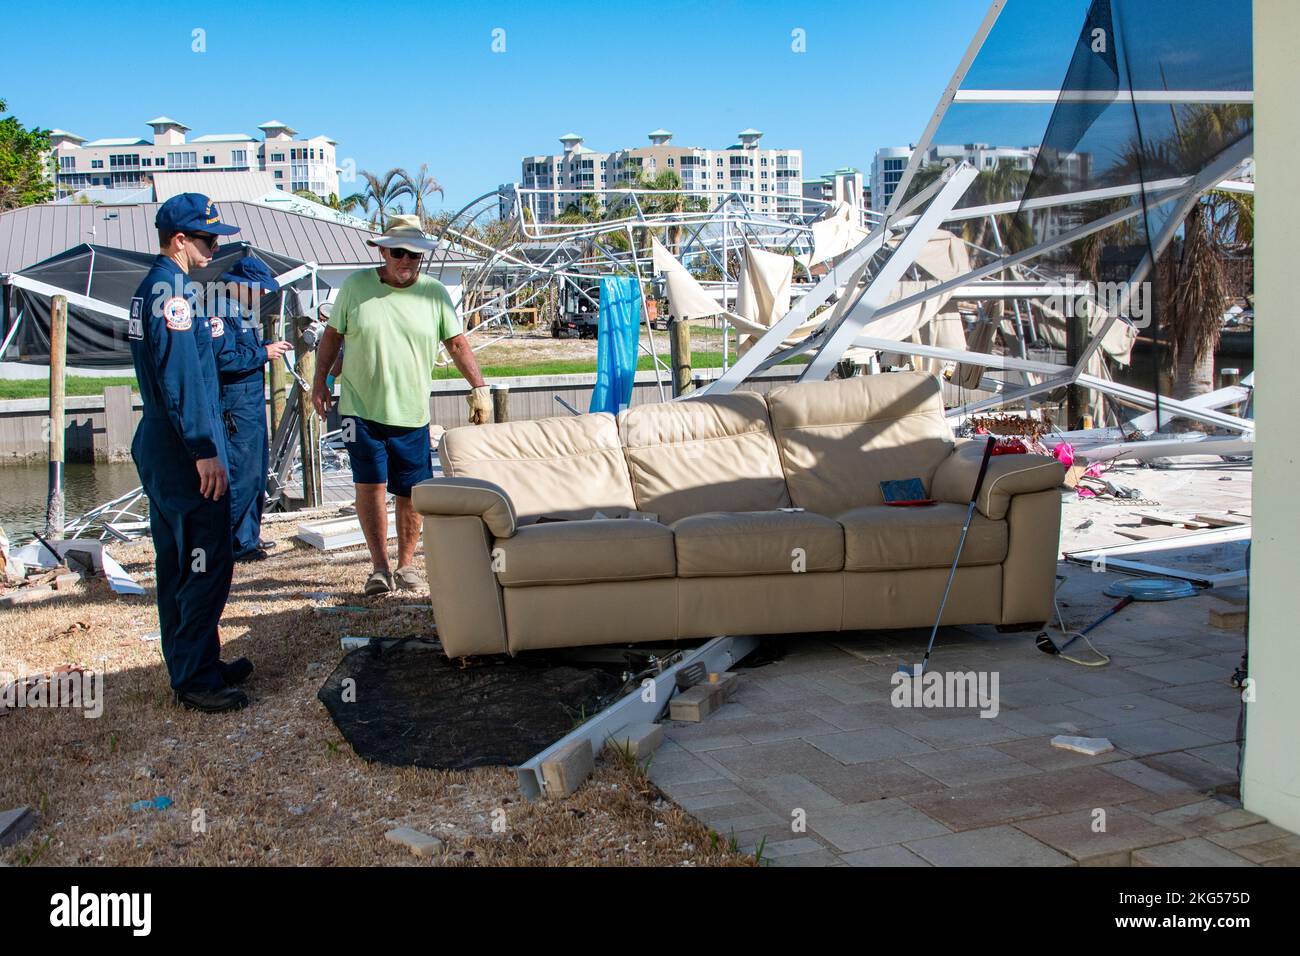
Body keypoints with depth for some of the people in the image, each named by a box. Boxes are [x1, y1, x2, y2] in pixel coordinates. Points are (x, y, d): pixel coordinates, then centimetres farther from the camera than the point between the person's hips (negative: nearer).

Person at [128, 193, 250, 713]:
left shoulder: (149, 288, 16)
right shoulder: (172, 289, -16)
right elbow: (181, 377, -22)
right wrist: (205, 450, -23)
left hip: (160, 450, 11)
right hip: (186, 455, -11)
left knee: (177, 562, 15)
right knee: (207, 563, -5)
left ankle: (192, 665, 26)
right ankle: (196, 679, 1)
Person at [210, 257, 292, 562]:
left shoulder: (242, 313, 17)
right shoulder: (220, 313, -15)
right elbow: (224, 359, -24)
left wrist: (270, 347, 6)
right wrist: (264, 353, -16)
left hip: (252, 403, 11)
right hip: (235, 404, -11)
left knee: (256, 471, 16)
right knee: (241, 474, -7)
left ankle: (249, 536, 25)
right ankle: (238, 543, 0)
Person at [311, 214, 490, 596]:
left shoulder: (434, 293, 3)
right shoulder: (355, 286, 2)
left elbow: (457, 343, 6)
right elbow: (332, 335, 10)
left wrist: (478, 387, -1)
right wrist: (320, 381, 6)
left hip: (412, 414, 1)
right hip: (361, 409, -1)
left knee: (410, 492, 4)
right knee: (369, 483, -6)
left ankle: (406, 563, 18)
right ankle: (379, 567, 2)